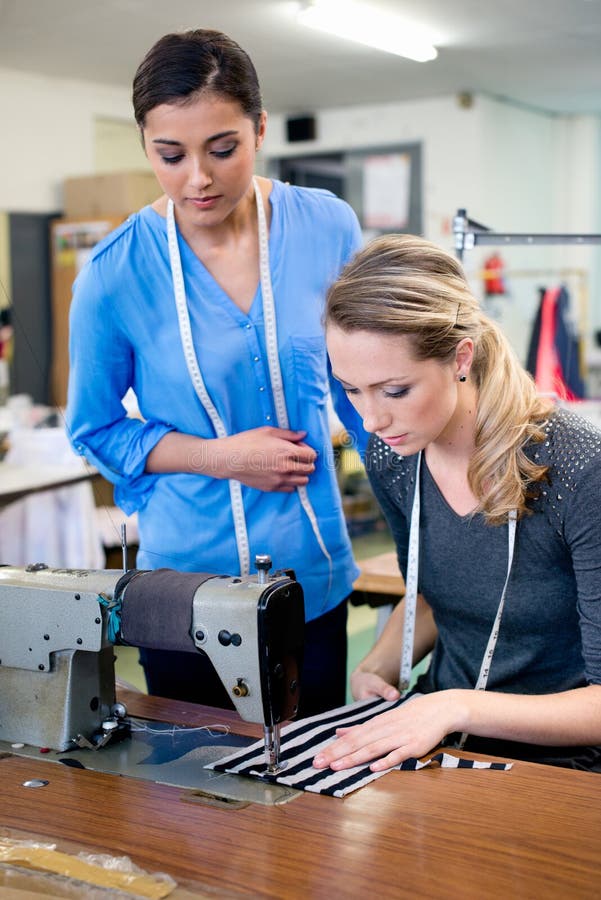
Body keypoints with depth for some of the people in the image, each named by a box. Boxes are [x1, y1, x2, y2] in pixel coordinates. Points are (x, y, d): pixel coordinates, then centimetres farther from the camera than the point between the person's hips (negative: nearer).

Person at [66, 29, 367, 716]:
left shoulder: (328, 228, -8)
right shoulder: (116, 272, -13)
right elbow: (94, 428, -1)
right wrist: (220, 457, -13)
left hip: (315, 576, 2)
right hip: (187, 577, -1)